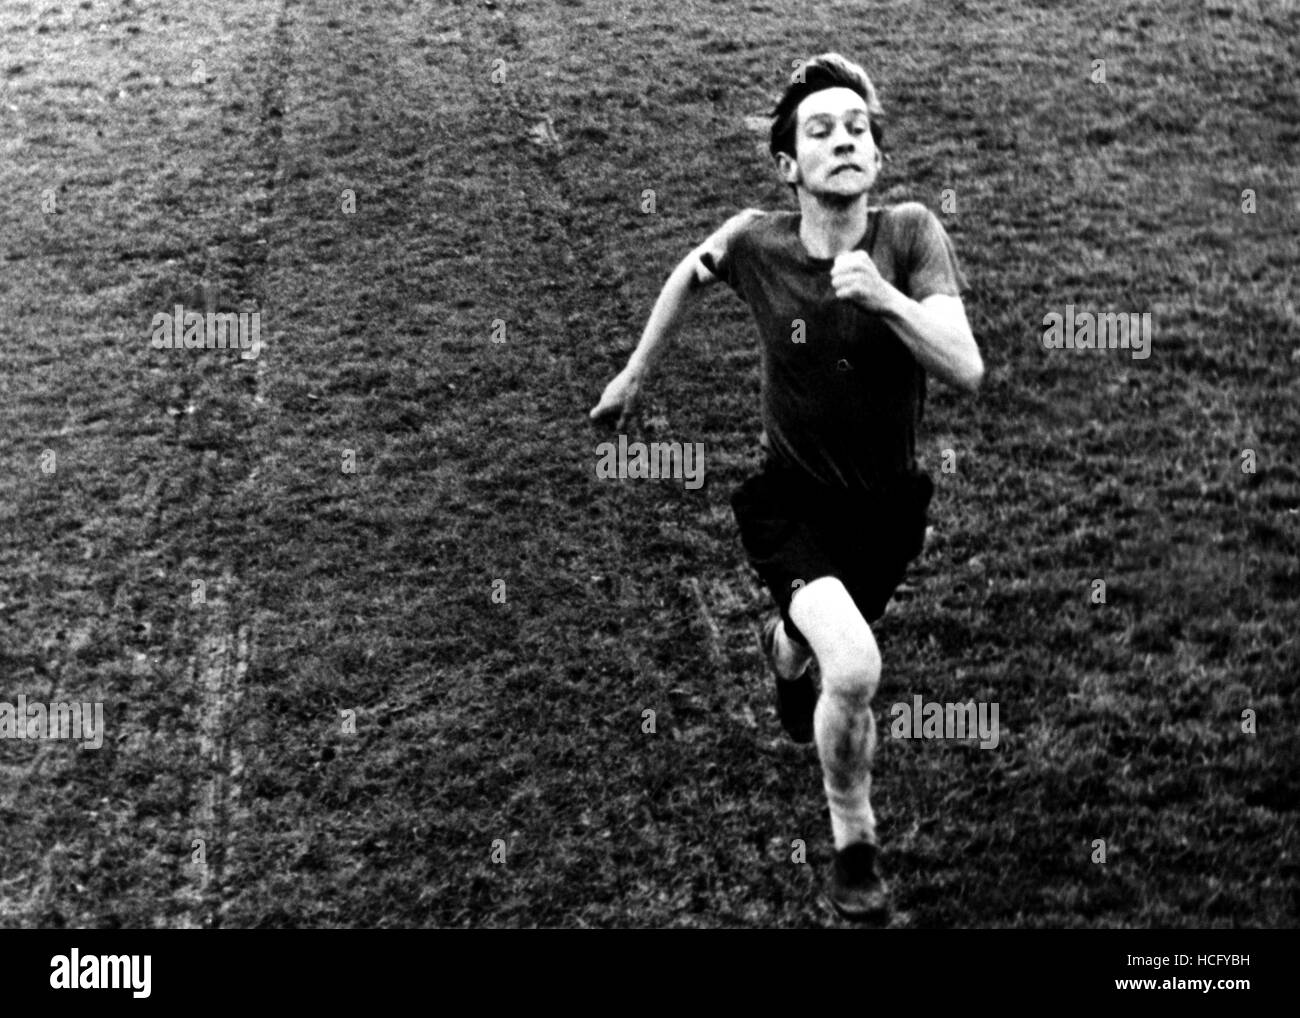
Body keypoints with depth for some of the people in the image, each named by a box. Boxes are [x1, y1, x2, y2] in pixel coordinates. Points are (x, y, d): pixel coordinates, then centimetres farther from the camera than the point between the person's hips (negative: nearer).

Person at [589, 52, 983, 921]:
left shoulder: (911, 233, -17)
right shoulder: (756, 242, -15)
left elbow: (967, 371, -24)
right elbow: (694, 273, 9)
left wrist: (885, 297, -38)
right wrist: (636, 372, 18)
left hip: (889, 505, 2)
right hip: (792, 500, -2)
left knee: (820, 648, 24)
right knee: (855, 668, -25)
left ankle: (786, 649, 65)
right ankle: (855, 843, 2)